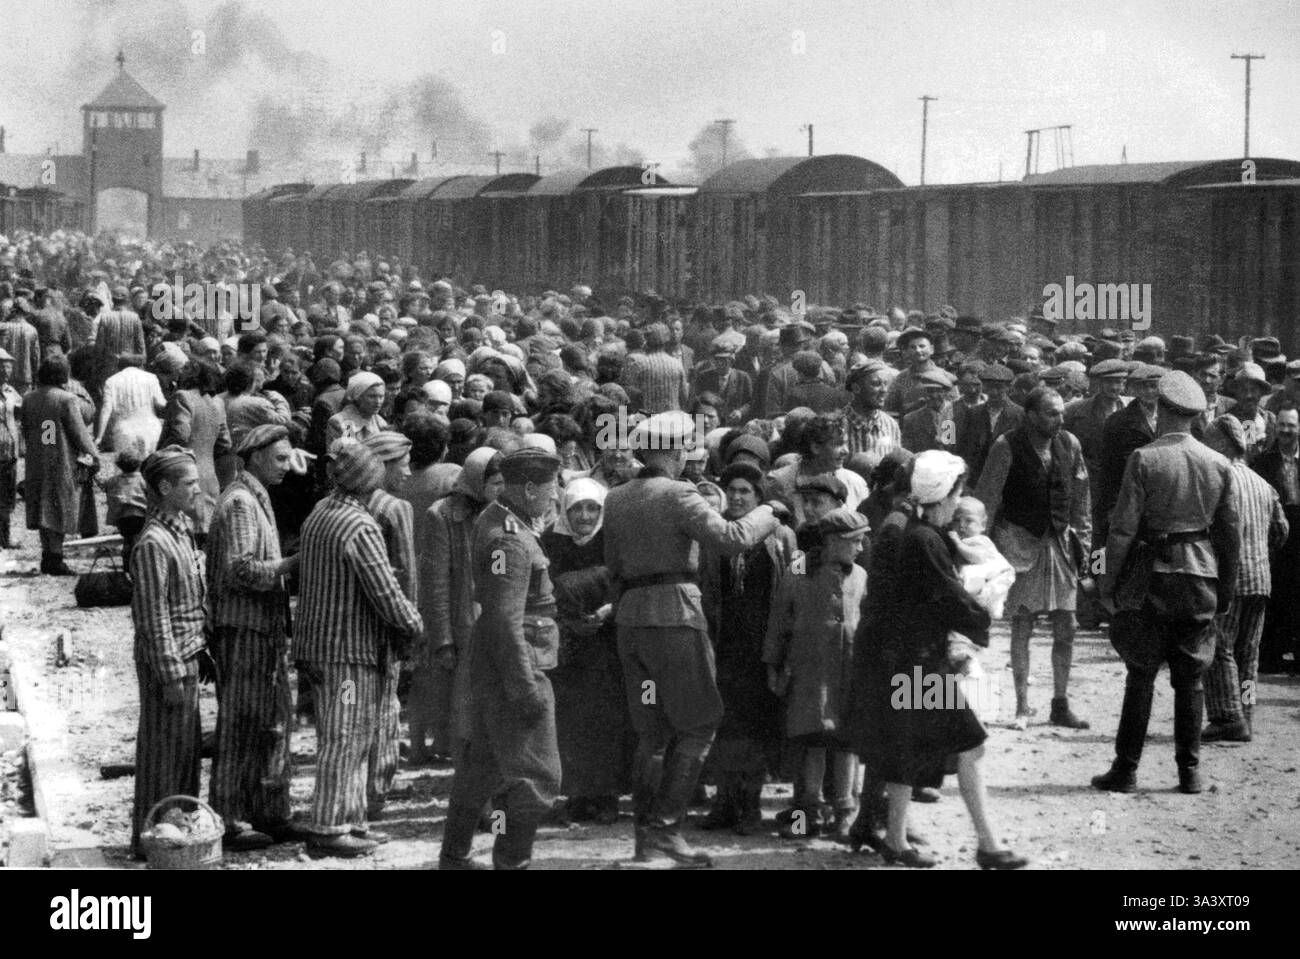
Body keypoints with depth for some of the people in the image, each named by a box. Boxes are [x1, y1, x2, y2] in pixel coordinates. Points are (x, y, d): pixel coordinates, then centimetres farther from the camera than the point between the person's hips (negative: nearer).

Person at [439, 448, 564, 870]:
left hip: (490, 668, 11)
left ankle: (455, 857, 29)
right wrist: (527, 688, -24)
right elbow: (506, 622, -25)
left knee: (483, 764, 19)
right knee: (535, 776, -6)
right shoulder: (511, 540, -21)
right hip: (515, 668, -11)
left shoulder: (493, 518, 11)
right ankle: (512, 862, -3)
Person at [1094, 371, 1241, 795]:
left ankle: (1125, 770, 4)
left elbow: (1123, 526, -10)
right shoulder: (1220, 465, 2)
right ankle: (1190, 772, 10)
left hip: (1153, 574, -3)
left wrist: (1109, 580, -3)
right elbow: (1232, 532, 6)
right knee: (1191, 678, 9)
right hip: (1201, 577, 3)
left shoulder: (1144, 459, -9)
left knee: (1141, 676, 3)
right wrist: (1227, 585, 15)